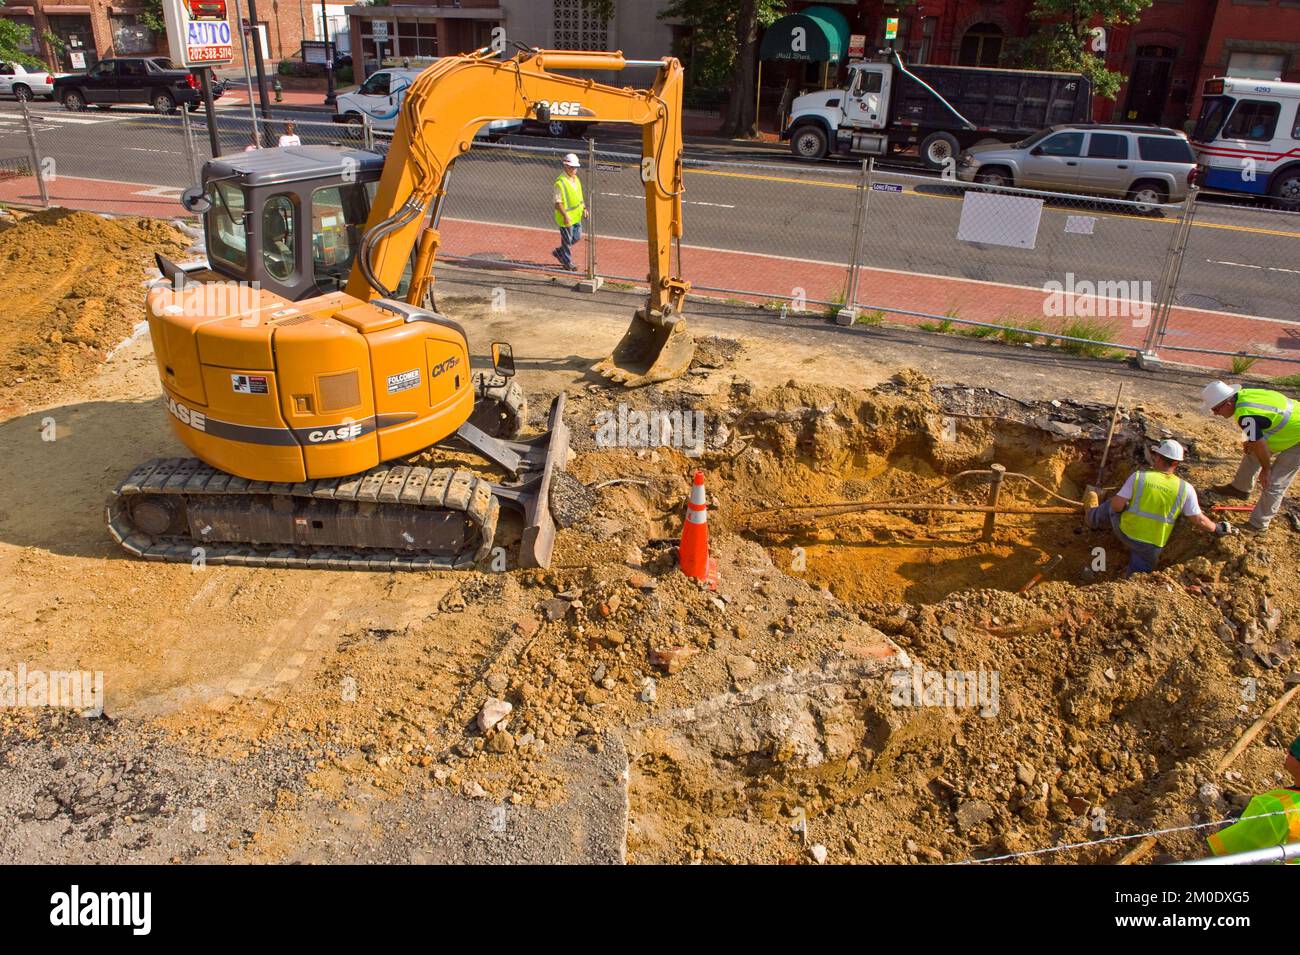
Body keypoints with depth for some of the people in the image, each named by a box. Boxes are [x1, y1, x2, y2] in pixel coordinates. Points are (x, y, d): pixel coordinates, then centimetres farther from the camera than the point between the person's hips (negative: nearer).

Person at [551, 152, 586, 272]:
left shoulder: (576, 179, 7)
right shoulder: (560, 182, -20)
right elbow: (558, 202, -21)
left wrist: (584, 208, 13)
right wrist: (565, 215, -29)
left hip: (576, 216, 9)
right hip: (566, 217, -9)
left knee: (577, 237, 18)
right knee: (567, 240, 6)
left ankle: (559, 252, 36)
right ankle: (567, 262, 23)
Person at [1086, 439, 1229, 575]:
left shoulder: (1138, 476, -14)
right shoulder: (1185, 488, -8)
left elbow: (1117, 505, -16)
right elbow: (1199, 520, -3)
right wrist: (1218, 529, 16)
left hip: (1125, 533, 0)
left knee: (1110, 506, 28)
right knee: (1140, 570, 24)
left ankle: (1094, 519, 50)